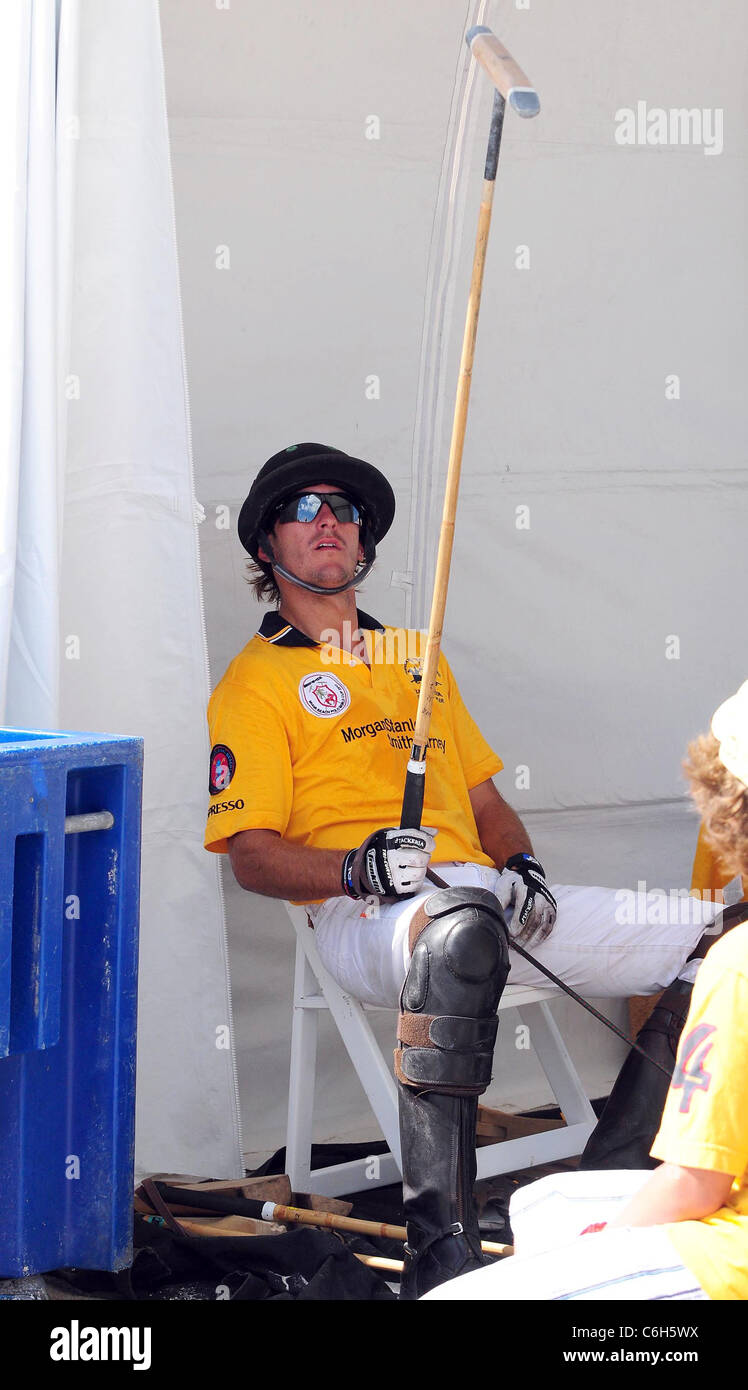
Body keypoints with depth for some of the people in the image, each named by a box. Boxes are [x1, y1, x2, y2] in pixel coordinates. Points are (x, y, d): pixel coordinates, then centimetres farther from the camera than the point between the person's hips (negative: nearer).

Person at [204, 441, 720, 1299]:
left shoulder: (417, 659, 30)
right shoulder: (253, 682, 10)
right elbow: (252, 854, 0)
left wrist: (519, 864, 4)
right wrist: (359, 868, -18)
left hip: (486, 888, 6)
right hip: (363, 912, -6)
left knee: (703, 937, -13)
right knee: (460, 927, -44)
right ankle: (440, 1246, -46)